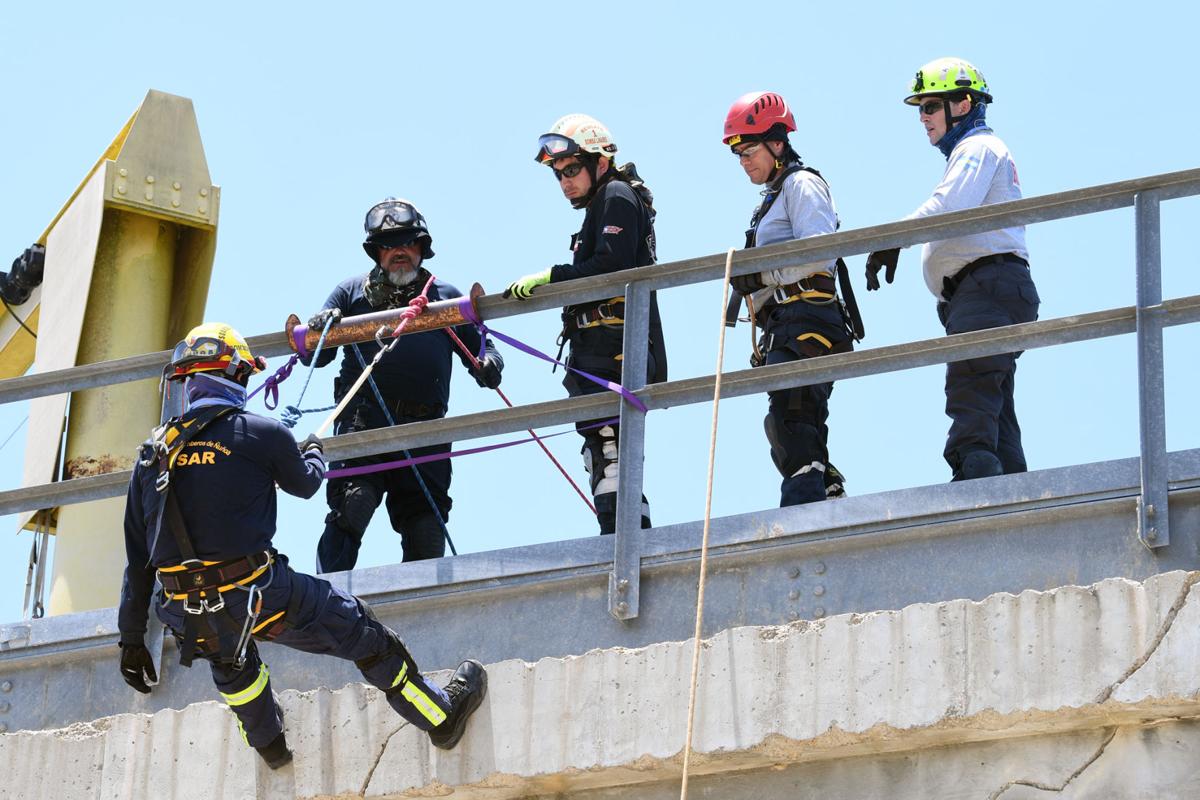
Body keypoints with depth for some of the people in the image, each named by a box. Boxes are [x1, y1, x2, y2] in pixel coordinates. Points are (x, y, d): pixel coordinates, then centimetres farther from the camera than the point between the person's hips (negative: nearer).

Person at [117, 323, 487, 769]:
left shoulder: (153, 451, 7)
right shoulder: (261, 434, -5)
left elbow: (137, 557, 10)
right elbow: (304, 484, 17)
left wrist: (132, 638, 18)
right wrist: (313, 453, 42)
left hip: (185, 615, 4)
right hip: (260, 597, -4)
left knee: (227, 656, 40)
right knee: (363, 634, 17)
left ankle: (267, 741, 56)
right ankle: (442, 717, 32)